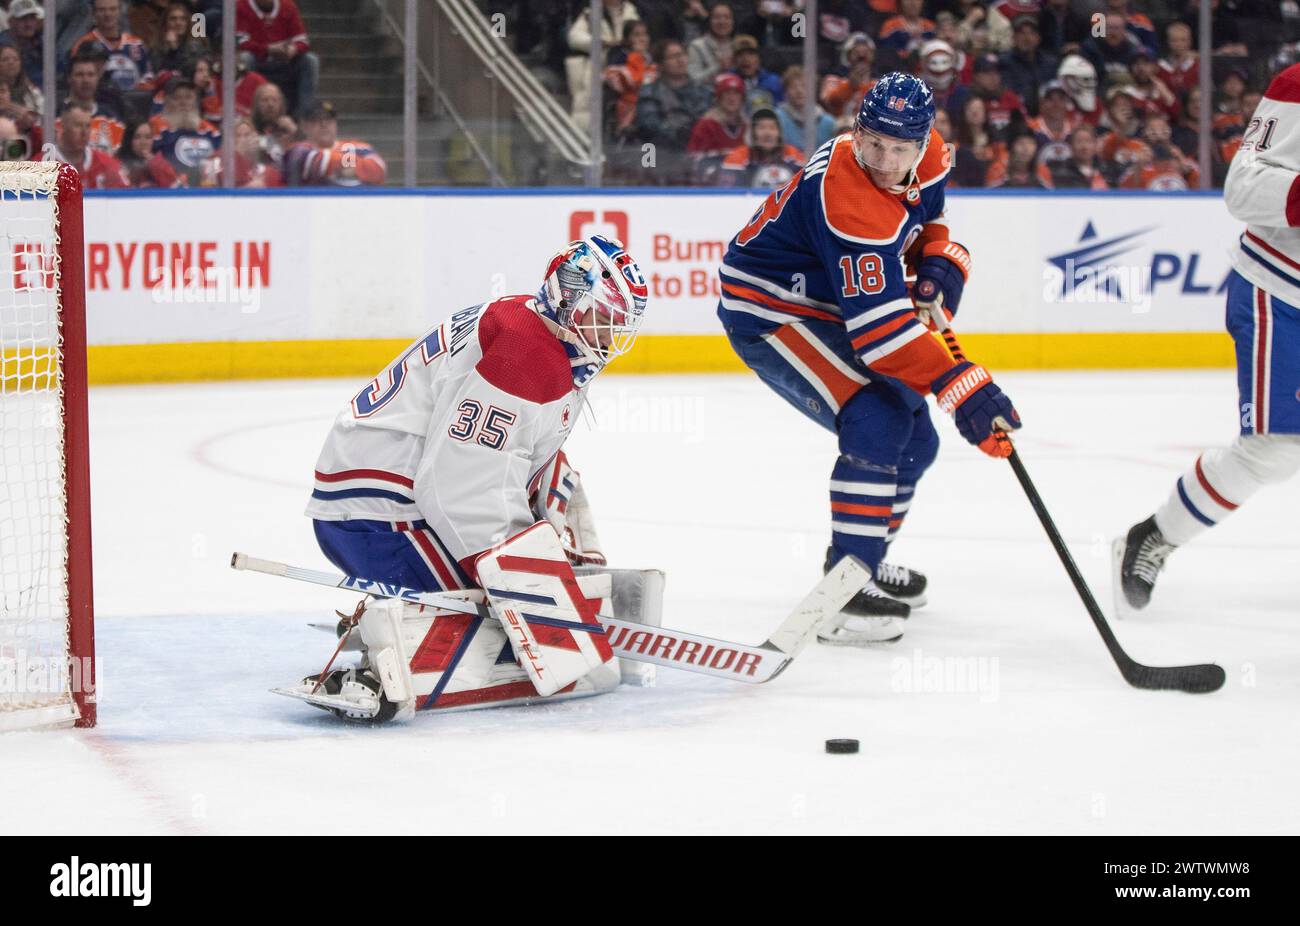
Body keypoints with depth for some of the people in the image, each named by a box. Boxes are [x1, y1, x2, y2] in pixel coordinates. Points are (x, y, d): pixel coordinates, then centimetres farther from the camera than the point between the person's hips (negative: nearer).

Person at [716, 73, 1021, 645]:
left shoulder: (928, 156, -8)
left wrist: (938, 268, -5)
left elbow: (927, 217, 16)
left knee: (914, 442, 13)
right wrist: (961, 389, -43)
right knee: (878, 424, -25)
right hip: (768, 312, -9)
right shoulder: (849, 201, -35)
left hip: (824, 308, 9)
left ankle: (864, 558, 35)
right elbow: (881, 327, -39)